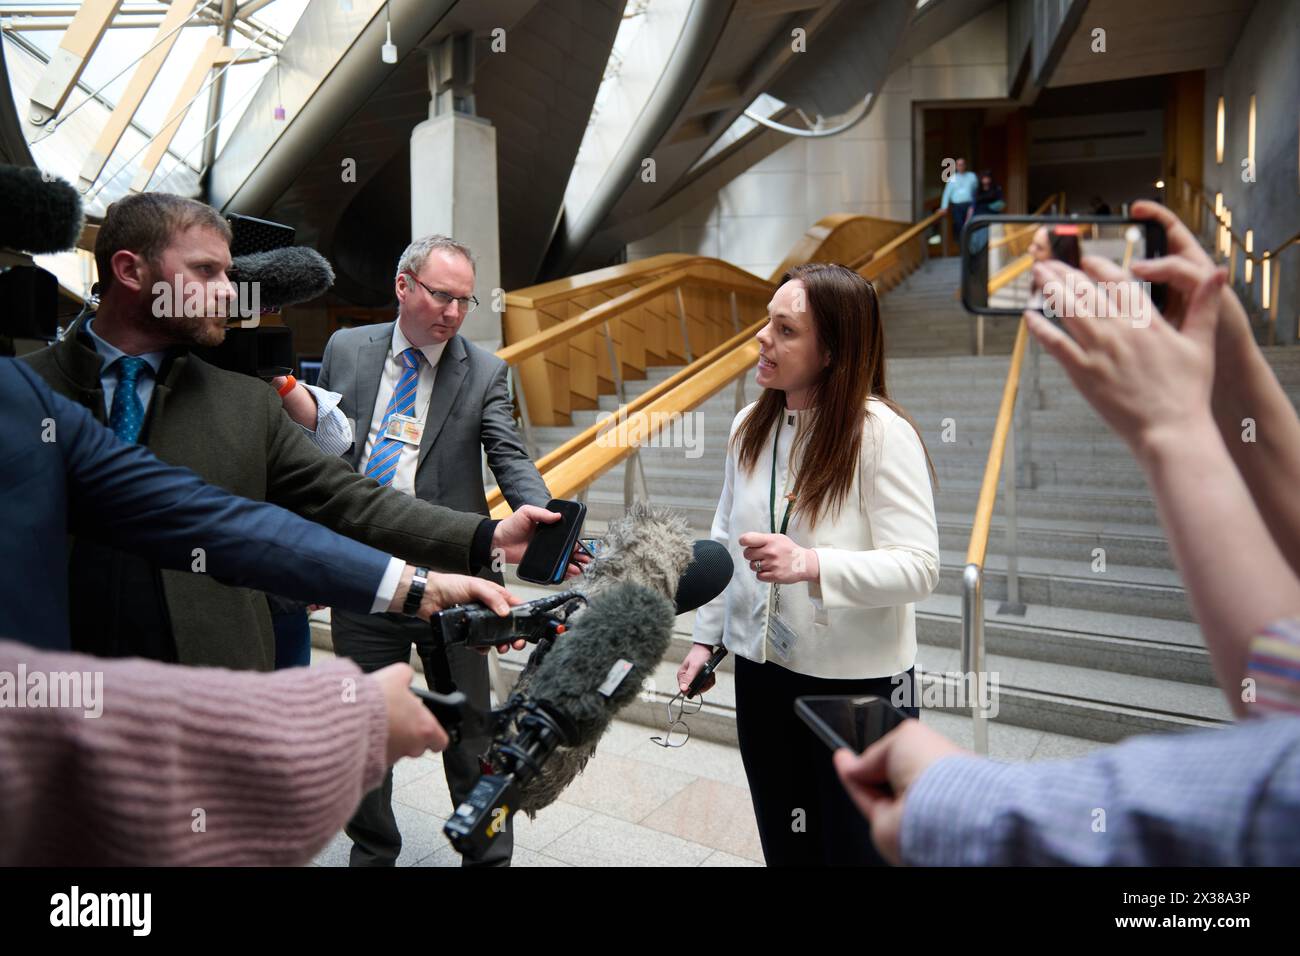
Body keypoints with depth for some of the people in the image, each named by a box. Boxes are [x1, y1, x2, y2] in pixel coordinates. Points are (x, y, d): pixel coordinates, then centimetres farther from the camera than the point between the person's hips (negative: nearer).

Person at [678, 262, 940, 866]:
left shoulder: (882, 434, -18)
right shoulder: (748, 428, -1)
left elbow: (918, 567, -22)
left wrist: (812, 564, -36)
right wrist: (705, 636, 7)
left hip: (859, 682, -5)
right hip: (761, 673, 5)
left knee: (854, 847, 16)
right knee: (785, 848, 22)